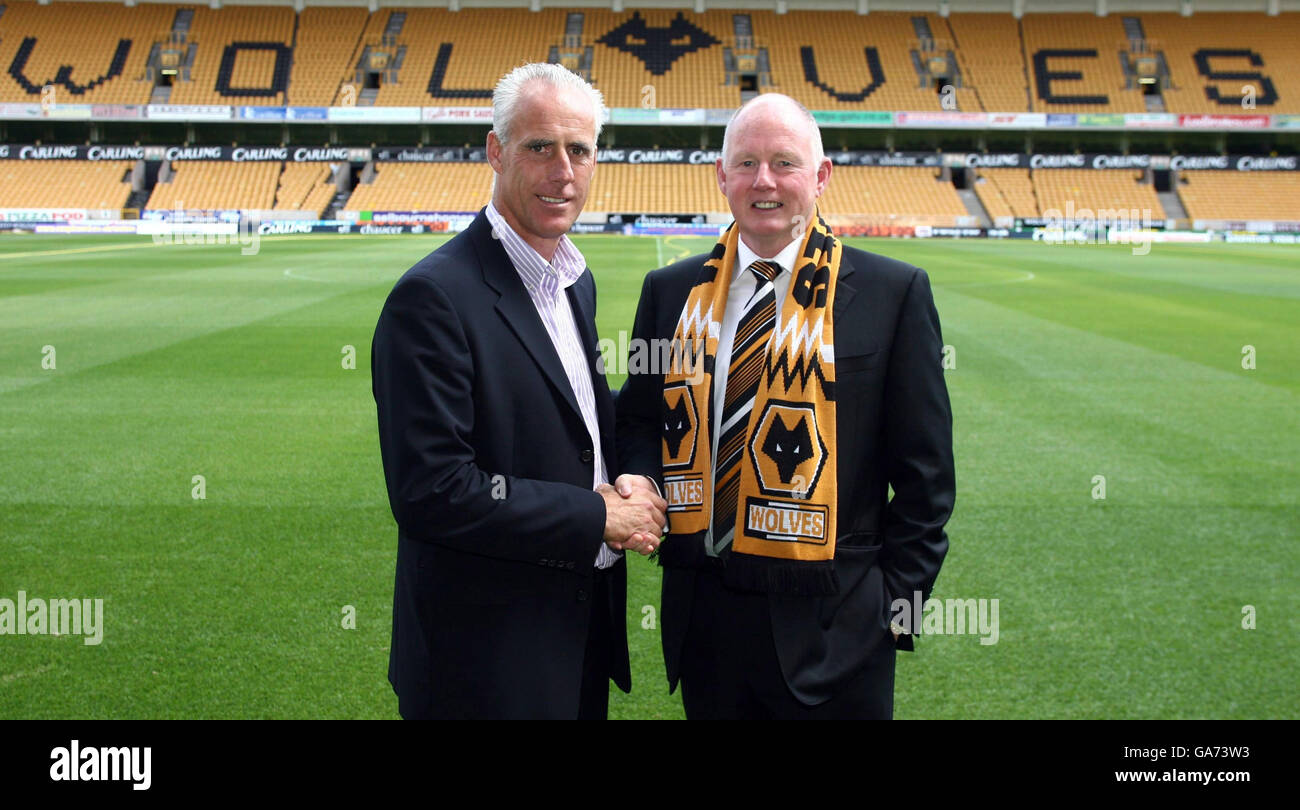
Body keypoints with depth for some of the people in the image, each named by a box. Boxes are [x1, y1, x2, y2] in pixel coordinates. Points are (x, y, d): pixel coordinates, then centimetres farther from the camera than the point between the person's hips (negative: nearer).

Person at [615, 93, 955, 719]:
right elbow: (638, 419, 15)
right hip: (701, 615, 3)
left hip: (830, 627, -3)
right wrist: (642, 491, -5)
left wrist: (900, 600, -5)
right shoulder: (671, 291, 5)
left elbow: (923, 472, -2)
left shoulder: (893, 292, -4)